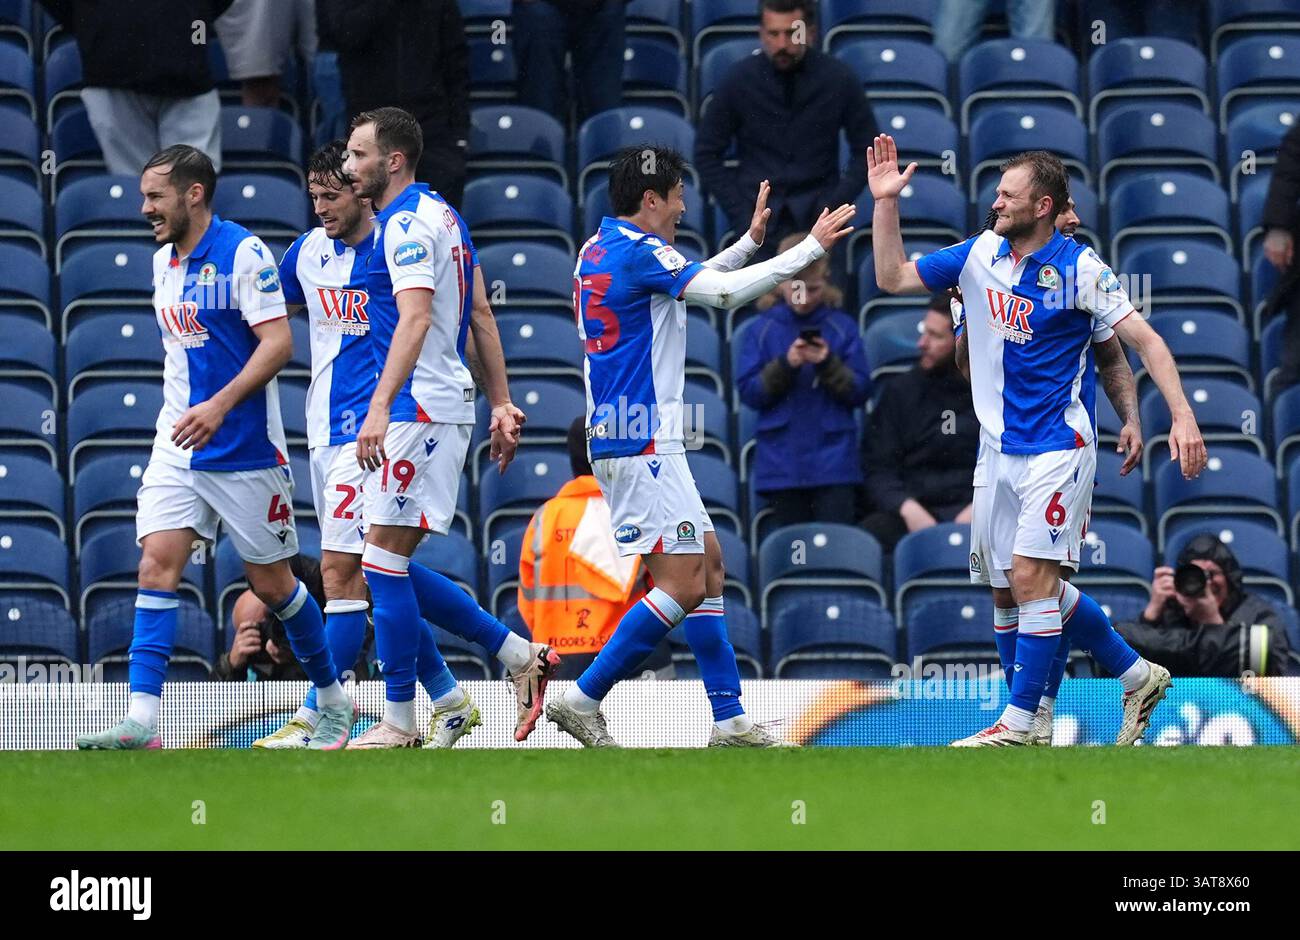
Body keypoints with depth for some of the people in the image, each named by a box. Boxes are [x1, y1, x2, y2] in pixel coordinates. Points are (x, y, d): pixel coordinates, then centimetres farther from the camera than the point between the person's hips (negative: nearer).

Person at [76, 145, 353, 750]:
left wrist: (220, 405, -27)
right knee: (157, 562, -10)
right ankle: (140, 722, -17)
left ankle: (334, 703, 24)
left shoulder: (242, 253, -12)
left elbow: (278, 342, -18)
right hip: (177, 444, 6)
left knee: (271, 583, 4)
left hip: (245, 449, -6)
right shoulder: (163, 262, 11)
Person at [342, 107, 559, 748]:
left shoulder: (407, 224, -12)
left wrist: (380, 408, -32)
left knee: (384, 562, -8)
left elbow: (415, 319, -24)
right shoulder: (441, 216, 19)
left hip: (421, 410, -10)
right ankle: (521, 656, 12)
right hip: (442, 404, 10)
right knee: (390, 566, 10)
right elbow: (480, 316, 21)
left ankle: (399, 724, -5)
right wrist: (501, 404, 22)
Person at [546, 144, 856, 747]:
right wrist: (811, 248, -14)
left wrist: (749, 241, 31)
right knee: (682, 585, -9)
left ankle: (729, 720, 10)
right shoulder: (636, 251, -14)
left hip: (622, 441, 11)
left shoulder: (599, 250, 16)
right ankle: (583, 699, -7)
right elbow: (724, 292, -21)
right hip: (642, 444, -11)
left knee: (708, 563, 12)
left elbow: (693, 285, 30)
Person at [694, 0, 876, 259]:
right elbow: (707, 154, 5)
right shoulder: (739, 80, -2)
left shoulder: (839, 79, -1)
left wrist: (835, 204, -5)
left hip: (817, 215, 0)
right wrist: (740, 213, -4)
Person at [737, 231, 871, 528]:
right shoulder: (763, 330, 4)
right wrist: (785, 365, -15)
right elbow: (749, 392, -2)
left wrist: (828, 364, -15)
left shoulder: (842, 328, 3)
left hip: (833, 461, -1)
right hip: (783, 463, 1)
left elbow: (860, 391, 0)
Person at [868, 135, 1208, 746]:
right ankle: (1137, 676, 18)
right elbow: (893, 277, 12)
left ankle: (1019, 722, -11)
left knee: (1031, 576, -15)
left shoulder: (1078, 268, -10)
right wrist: (885, 202, 2)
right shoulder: (980, 255, 6)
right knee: (1007, 587, 6)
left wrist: (1182, 415, -20)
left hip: (1058, 448, -7)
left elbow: (1144, 340, -10)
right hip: (998, 449, 7)